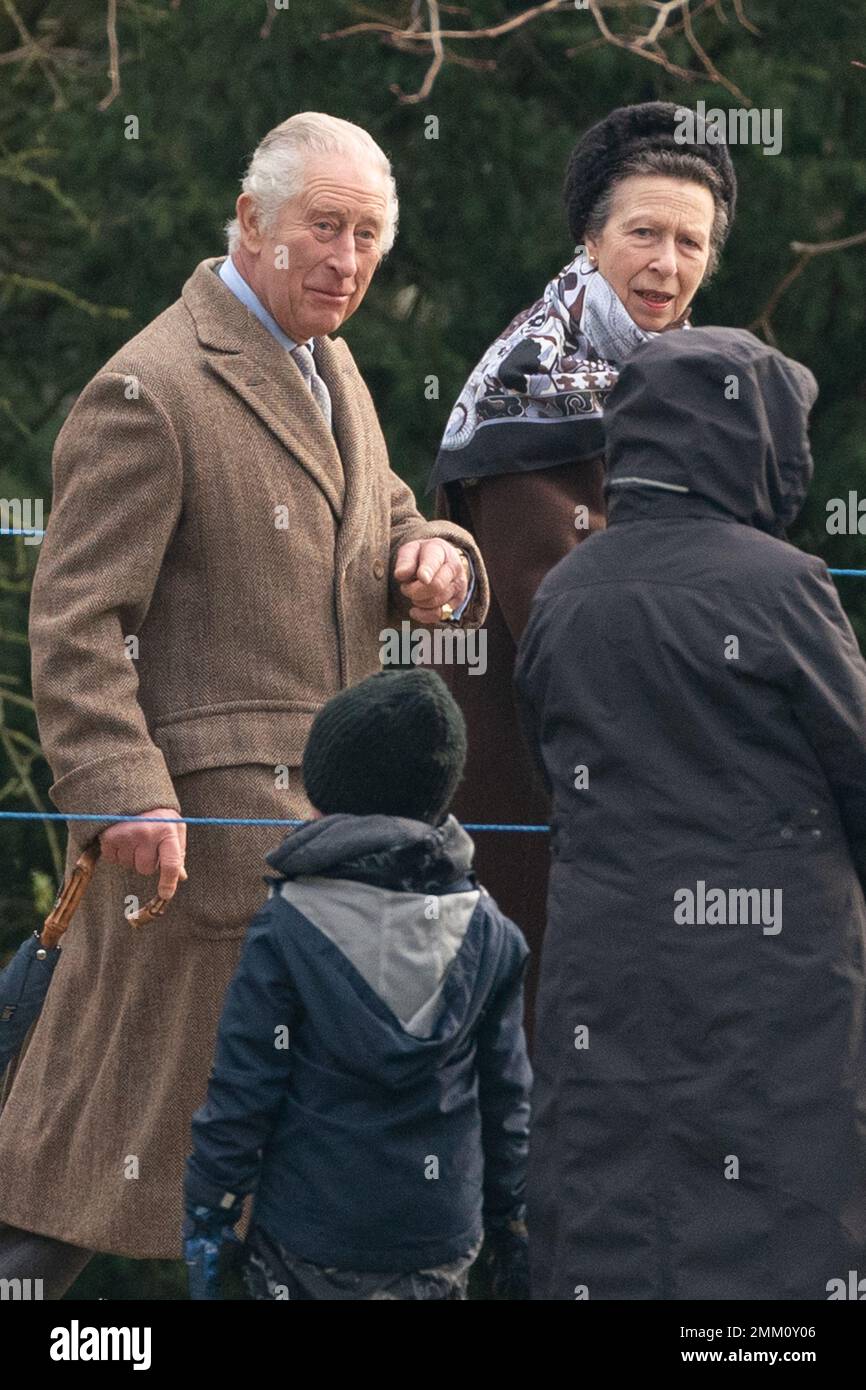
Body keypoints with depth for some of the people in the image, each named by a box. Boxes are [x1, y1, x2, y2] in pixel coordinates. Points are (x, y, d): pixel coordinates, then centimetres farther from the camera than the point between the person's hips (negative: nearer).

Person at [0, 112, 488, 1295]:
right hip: (211, 808, -8)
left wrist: (431, 561, 2)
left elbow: (385, 527, 27)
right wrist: (127, 795, -25)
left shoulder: (328, 367, 16)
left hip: (324, 800, 8)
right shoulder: (148, 392, -12)